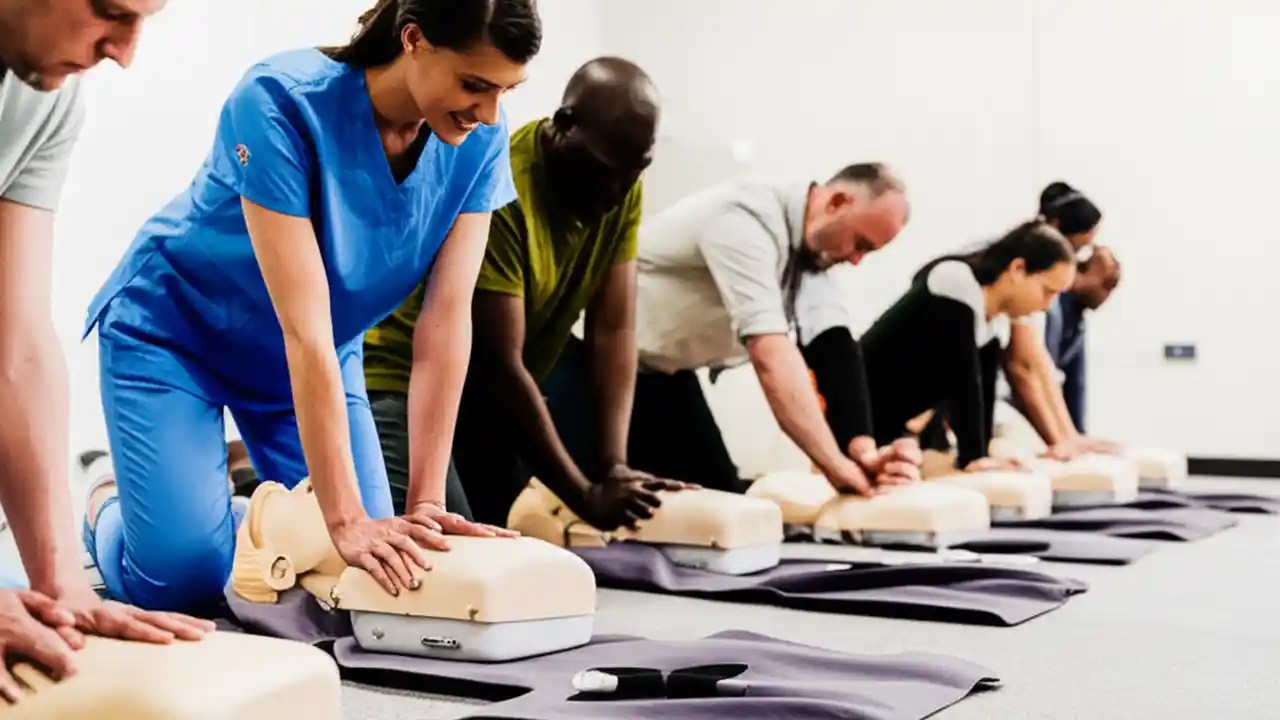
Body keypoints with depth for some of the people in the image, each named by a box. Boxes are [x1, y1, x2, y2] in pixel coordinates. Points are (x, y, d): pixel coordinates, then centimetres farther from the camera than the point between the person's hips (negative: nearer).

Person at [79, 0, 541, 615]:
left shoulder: (478, 139, -17)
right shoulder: (281, 102, -32)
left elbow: (446, 318, -18)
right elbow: (303, 327, -35)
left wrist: (426, 503, -21)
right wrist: (345, 517, -36)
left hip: (324, 356, 5)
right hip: (174, 332, -5)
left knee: (373, 567, -4)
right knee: (186, 580, -15)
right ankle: (104, 510, 19)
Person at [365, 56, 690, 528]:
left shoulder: (622, 187, -8)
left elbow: (614, 329, -10)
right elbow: (499, 365, -29)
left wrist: (614, 466, -20)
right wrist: (584, 494, -26)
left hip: (512, 382, 7)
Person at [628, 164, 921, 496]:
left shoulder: (817, 244, -5)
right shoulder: (750, 217, -32)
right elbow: (769, 353, -41)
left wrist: (864, 449, -30)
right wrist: (835, 464, -43)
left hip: (665, 368, 8)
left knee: (718, 496, 3)